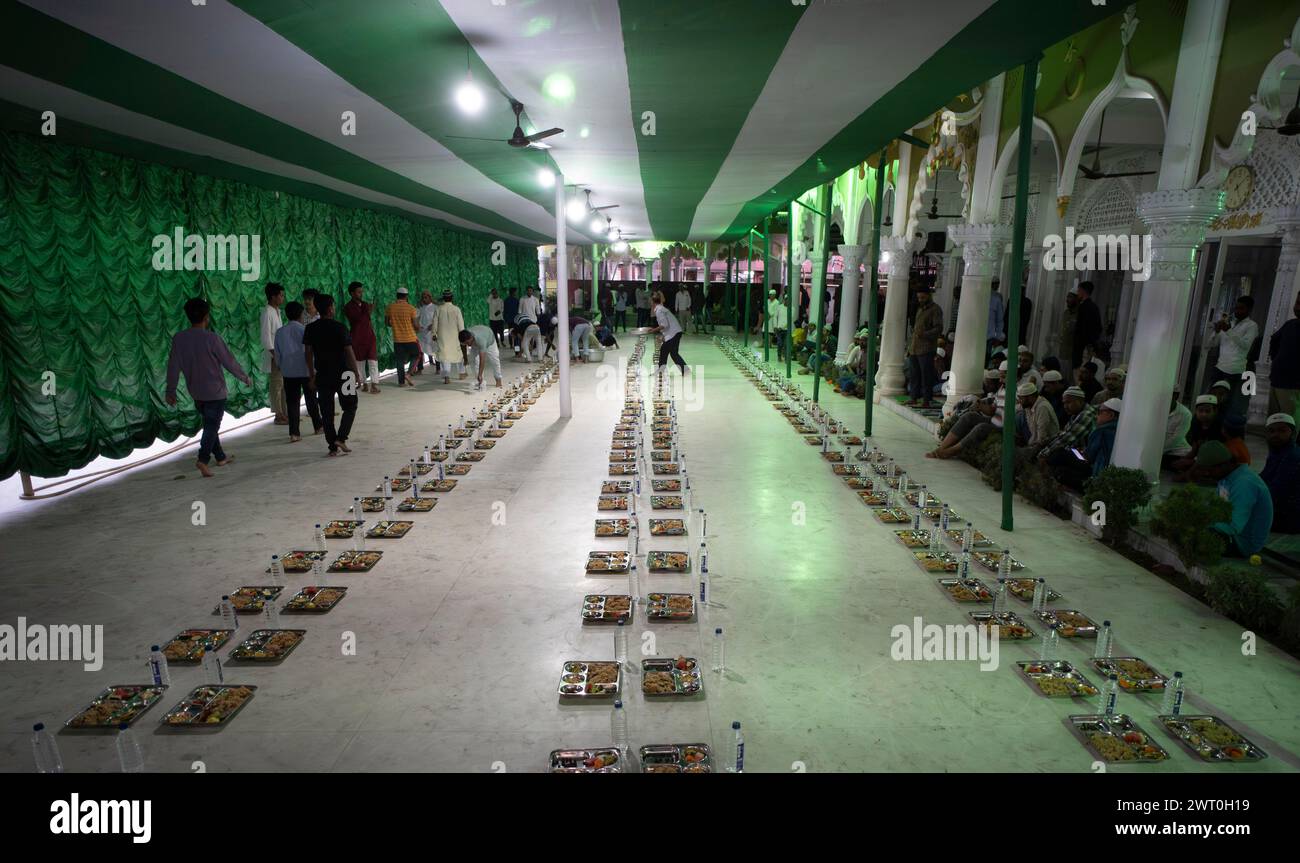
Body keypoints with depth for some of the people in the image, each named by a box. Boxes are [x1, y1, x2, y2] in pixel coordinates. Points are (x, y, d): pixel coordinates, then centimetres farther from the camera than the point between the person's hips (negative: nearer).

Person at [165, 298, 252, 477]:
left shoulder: (178, 339, -2)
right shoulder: (211, 338, -17)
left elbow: (173, 366, 3)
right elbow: (229, 361, -10)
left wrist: (171, 390, 12)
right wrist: (245, 378, 5)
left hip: (196, 393, 6)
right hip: (215, 391, -6)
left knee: (209, 424, 18)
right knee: (212, 426, -1)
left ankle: (221, 457, 29)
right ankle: (203, 458, -16)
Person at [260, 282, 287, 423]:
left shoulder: (277, 310, 11)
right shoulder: (267, 312, -15)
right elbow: (266, 338, -19)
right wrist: (275, 356, -20)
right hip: (274, 355, -9)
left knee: (283, 384, 13)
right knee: (276, 385, -1)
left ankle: (283, 413, 21)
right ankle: (278, 416, 5)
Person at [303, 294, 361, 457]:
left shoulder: (310, 329, 1)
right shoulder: (340, 328, -11)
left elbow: (308, 353, 3)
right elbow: (349, 352, -12)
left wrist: (312, 375, 12)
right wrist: (357, 374, -6)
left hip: (322, 376, 4)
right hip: (342, 374, -3)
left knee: (327, 412, 9)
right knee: (350, 407, 13)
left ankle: (333, 446, 11)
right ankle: (341, 438, -1)